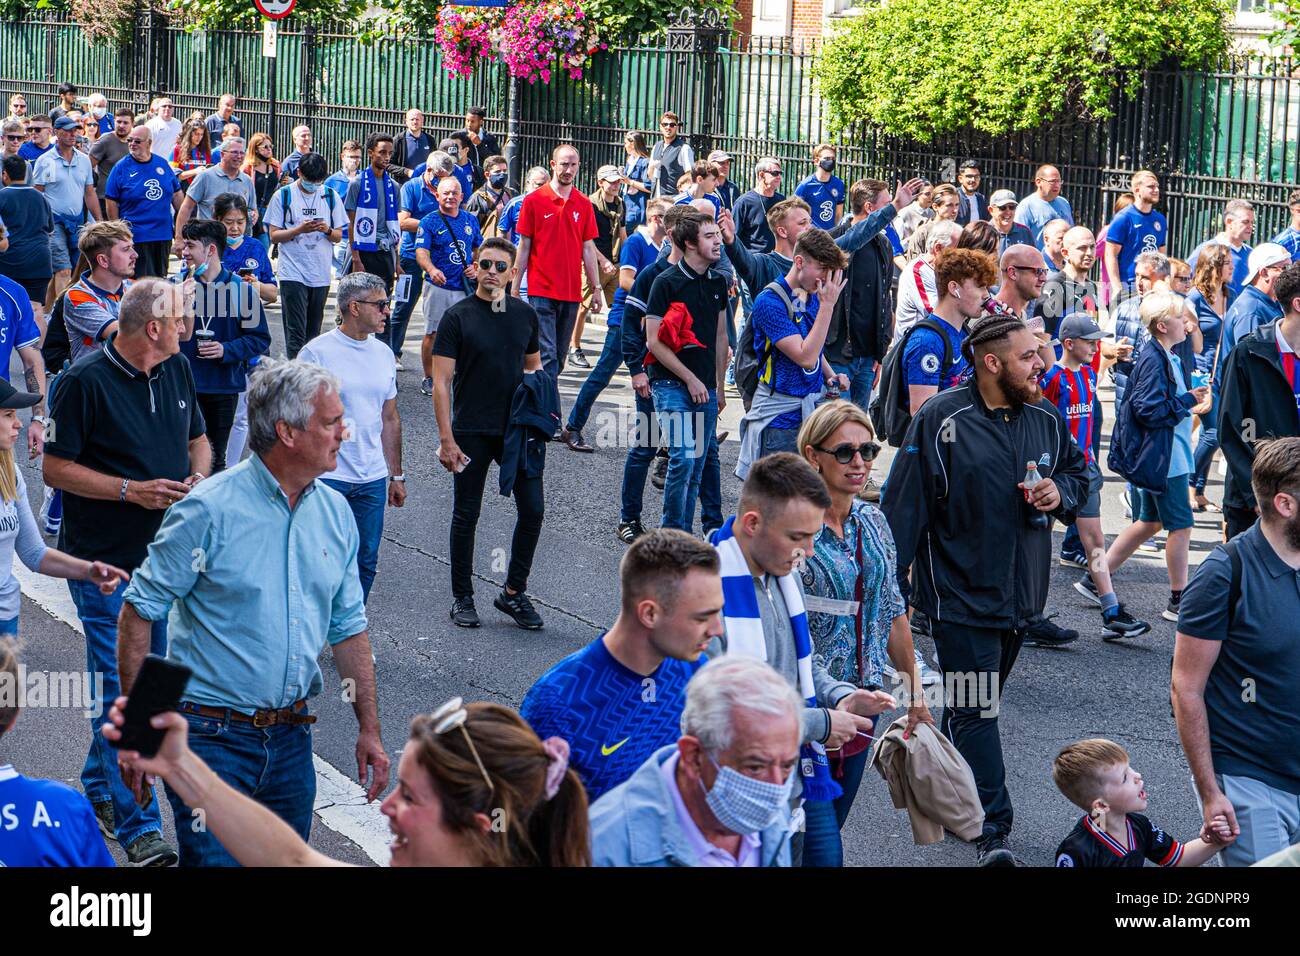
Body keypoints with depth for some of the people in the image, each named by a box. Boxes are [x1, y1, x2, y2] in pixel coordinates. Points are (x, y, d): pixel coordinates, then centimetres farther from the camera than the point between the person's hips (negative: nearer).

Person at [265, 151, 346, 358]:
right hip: (293, 273, -4)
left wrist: (328, 230, -11)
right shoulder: (283, 195, 1)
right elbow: (274, 235, -1)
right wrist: (300, 229, -17)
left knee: (313, 332, 10)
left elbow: (339, 236, 12)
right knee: (296, 332, -10)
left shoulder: (330, 197, 10)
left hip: (321, 274, 4)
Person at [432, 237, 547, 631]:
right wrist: (446, 439, -12)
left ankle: (513, 592, 14)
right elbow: (441, 382, -7)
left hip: (517, 429, 3)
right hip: (471, 432, -3)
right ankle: (462, 598, 18)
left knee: (533, 510, -1)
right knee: (466, 515, 6)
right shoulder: (458, 316, -6)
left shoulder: (524, 314, 7)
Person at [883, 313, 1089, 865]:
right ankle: (992, 829, -4)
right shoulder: (941, 420, -13)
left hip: (1020, 591, 6)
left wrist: (1060, 492, -4)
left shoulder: (1047, 421, 4)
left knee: (977, 703, 18)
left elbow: (1079, 473, 21)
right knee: (974, 710, -8)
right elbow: (905, 504, -11)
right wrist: (891, 586, -12)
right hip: (959, 591, -6)